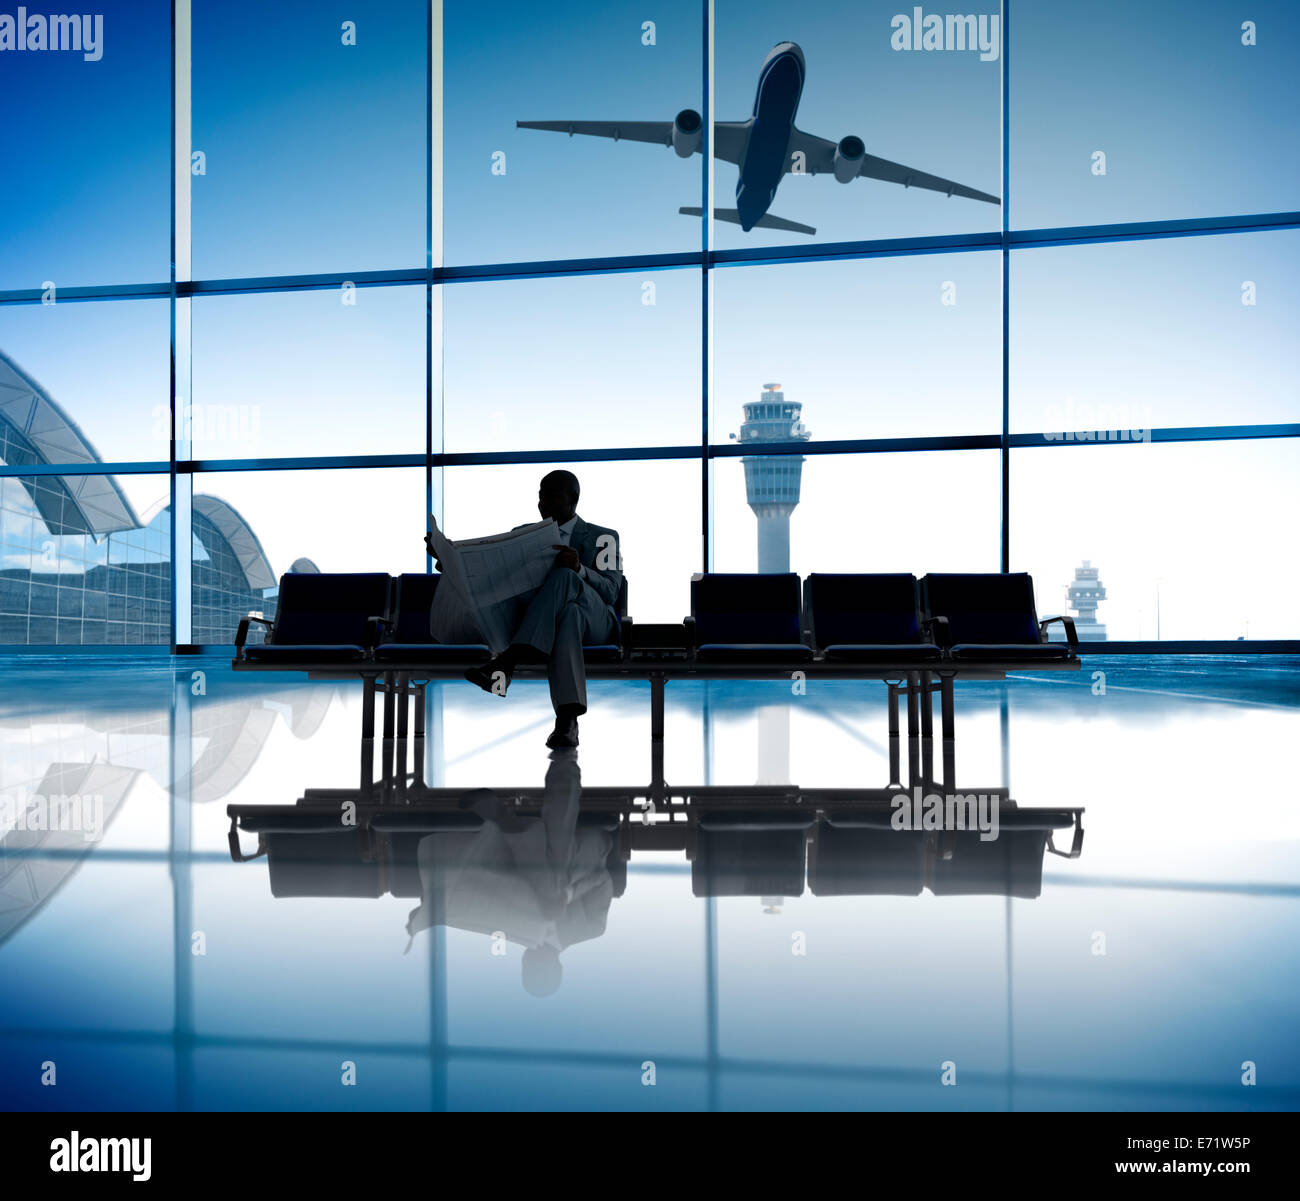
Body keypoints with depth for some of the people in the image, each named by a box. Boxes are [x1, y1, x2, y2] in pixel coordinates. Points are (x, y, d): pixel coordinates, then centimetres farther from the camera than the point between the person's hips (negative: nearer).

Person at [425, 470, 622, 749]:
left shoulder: (603, 537, 11)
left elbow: (611, 592, -5)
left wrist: (578, 569, -26)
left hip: (594, 621, -2)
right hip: (536, 625, 2)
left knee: (563, 576, -36)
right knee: (569, 613, -38)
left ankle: (506, 663, -49)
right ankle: (567, 718, -55)